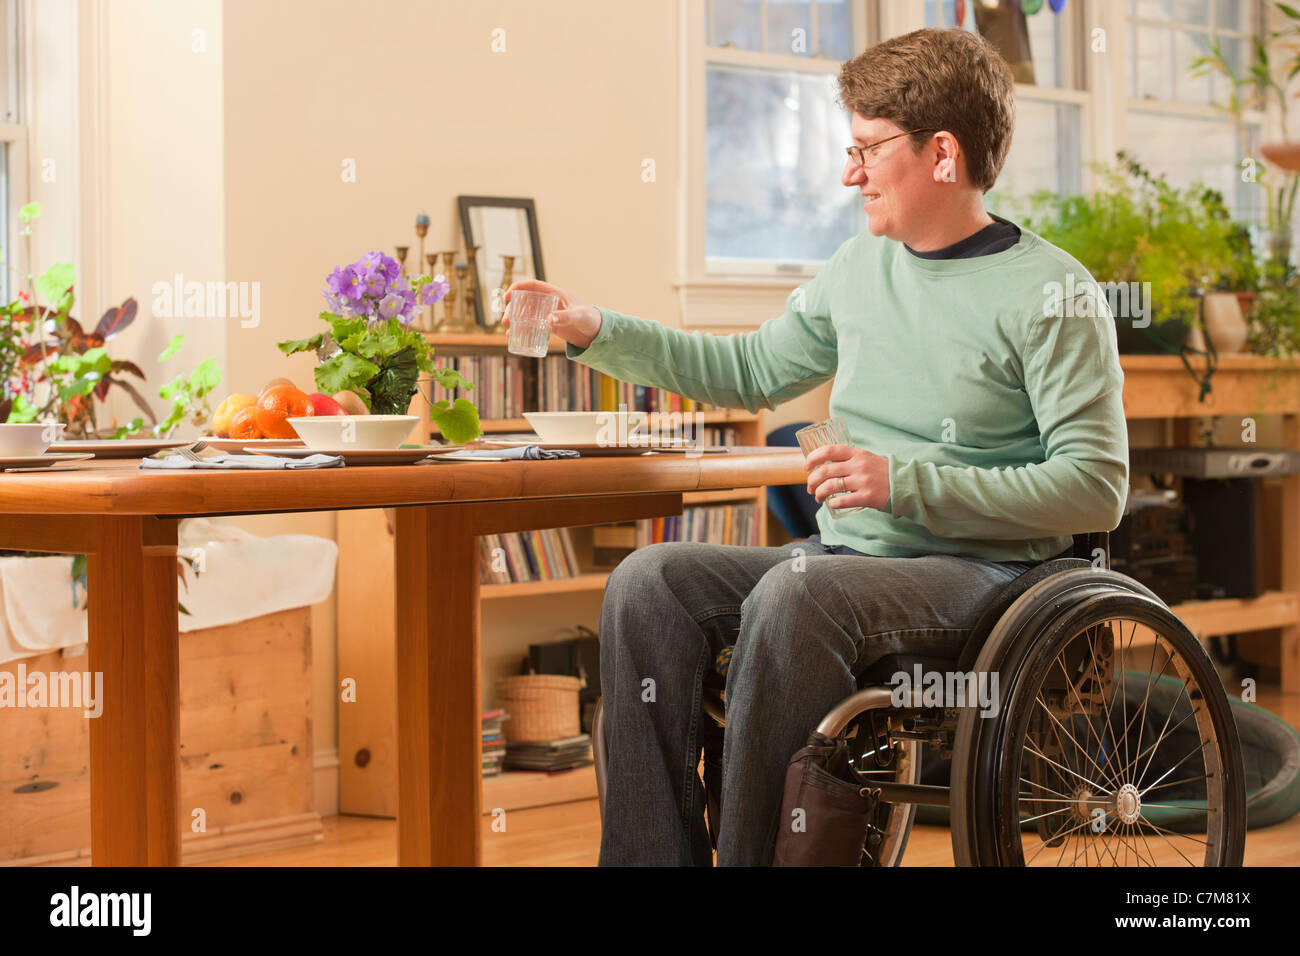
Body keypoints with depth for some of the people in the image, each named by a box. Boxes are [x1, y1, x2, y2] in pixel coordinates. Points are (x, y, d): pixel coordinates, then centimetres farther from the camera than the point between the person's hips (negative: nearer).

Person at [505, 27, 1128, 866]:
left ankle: (750, 852, -27)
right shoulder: (862, 269, 13)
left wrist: (908, 482, -20)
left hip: (979, 572, -7)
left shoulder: (1052, 294, -9)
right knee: (650, 581, -15)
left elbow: (1097, 489, -14)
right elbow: (752, 370, 25)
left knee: (796, 592, -34)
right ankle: (652, 854, -17)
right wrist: (595, 331, 18)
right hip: (851, 554, 7)